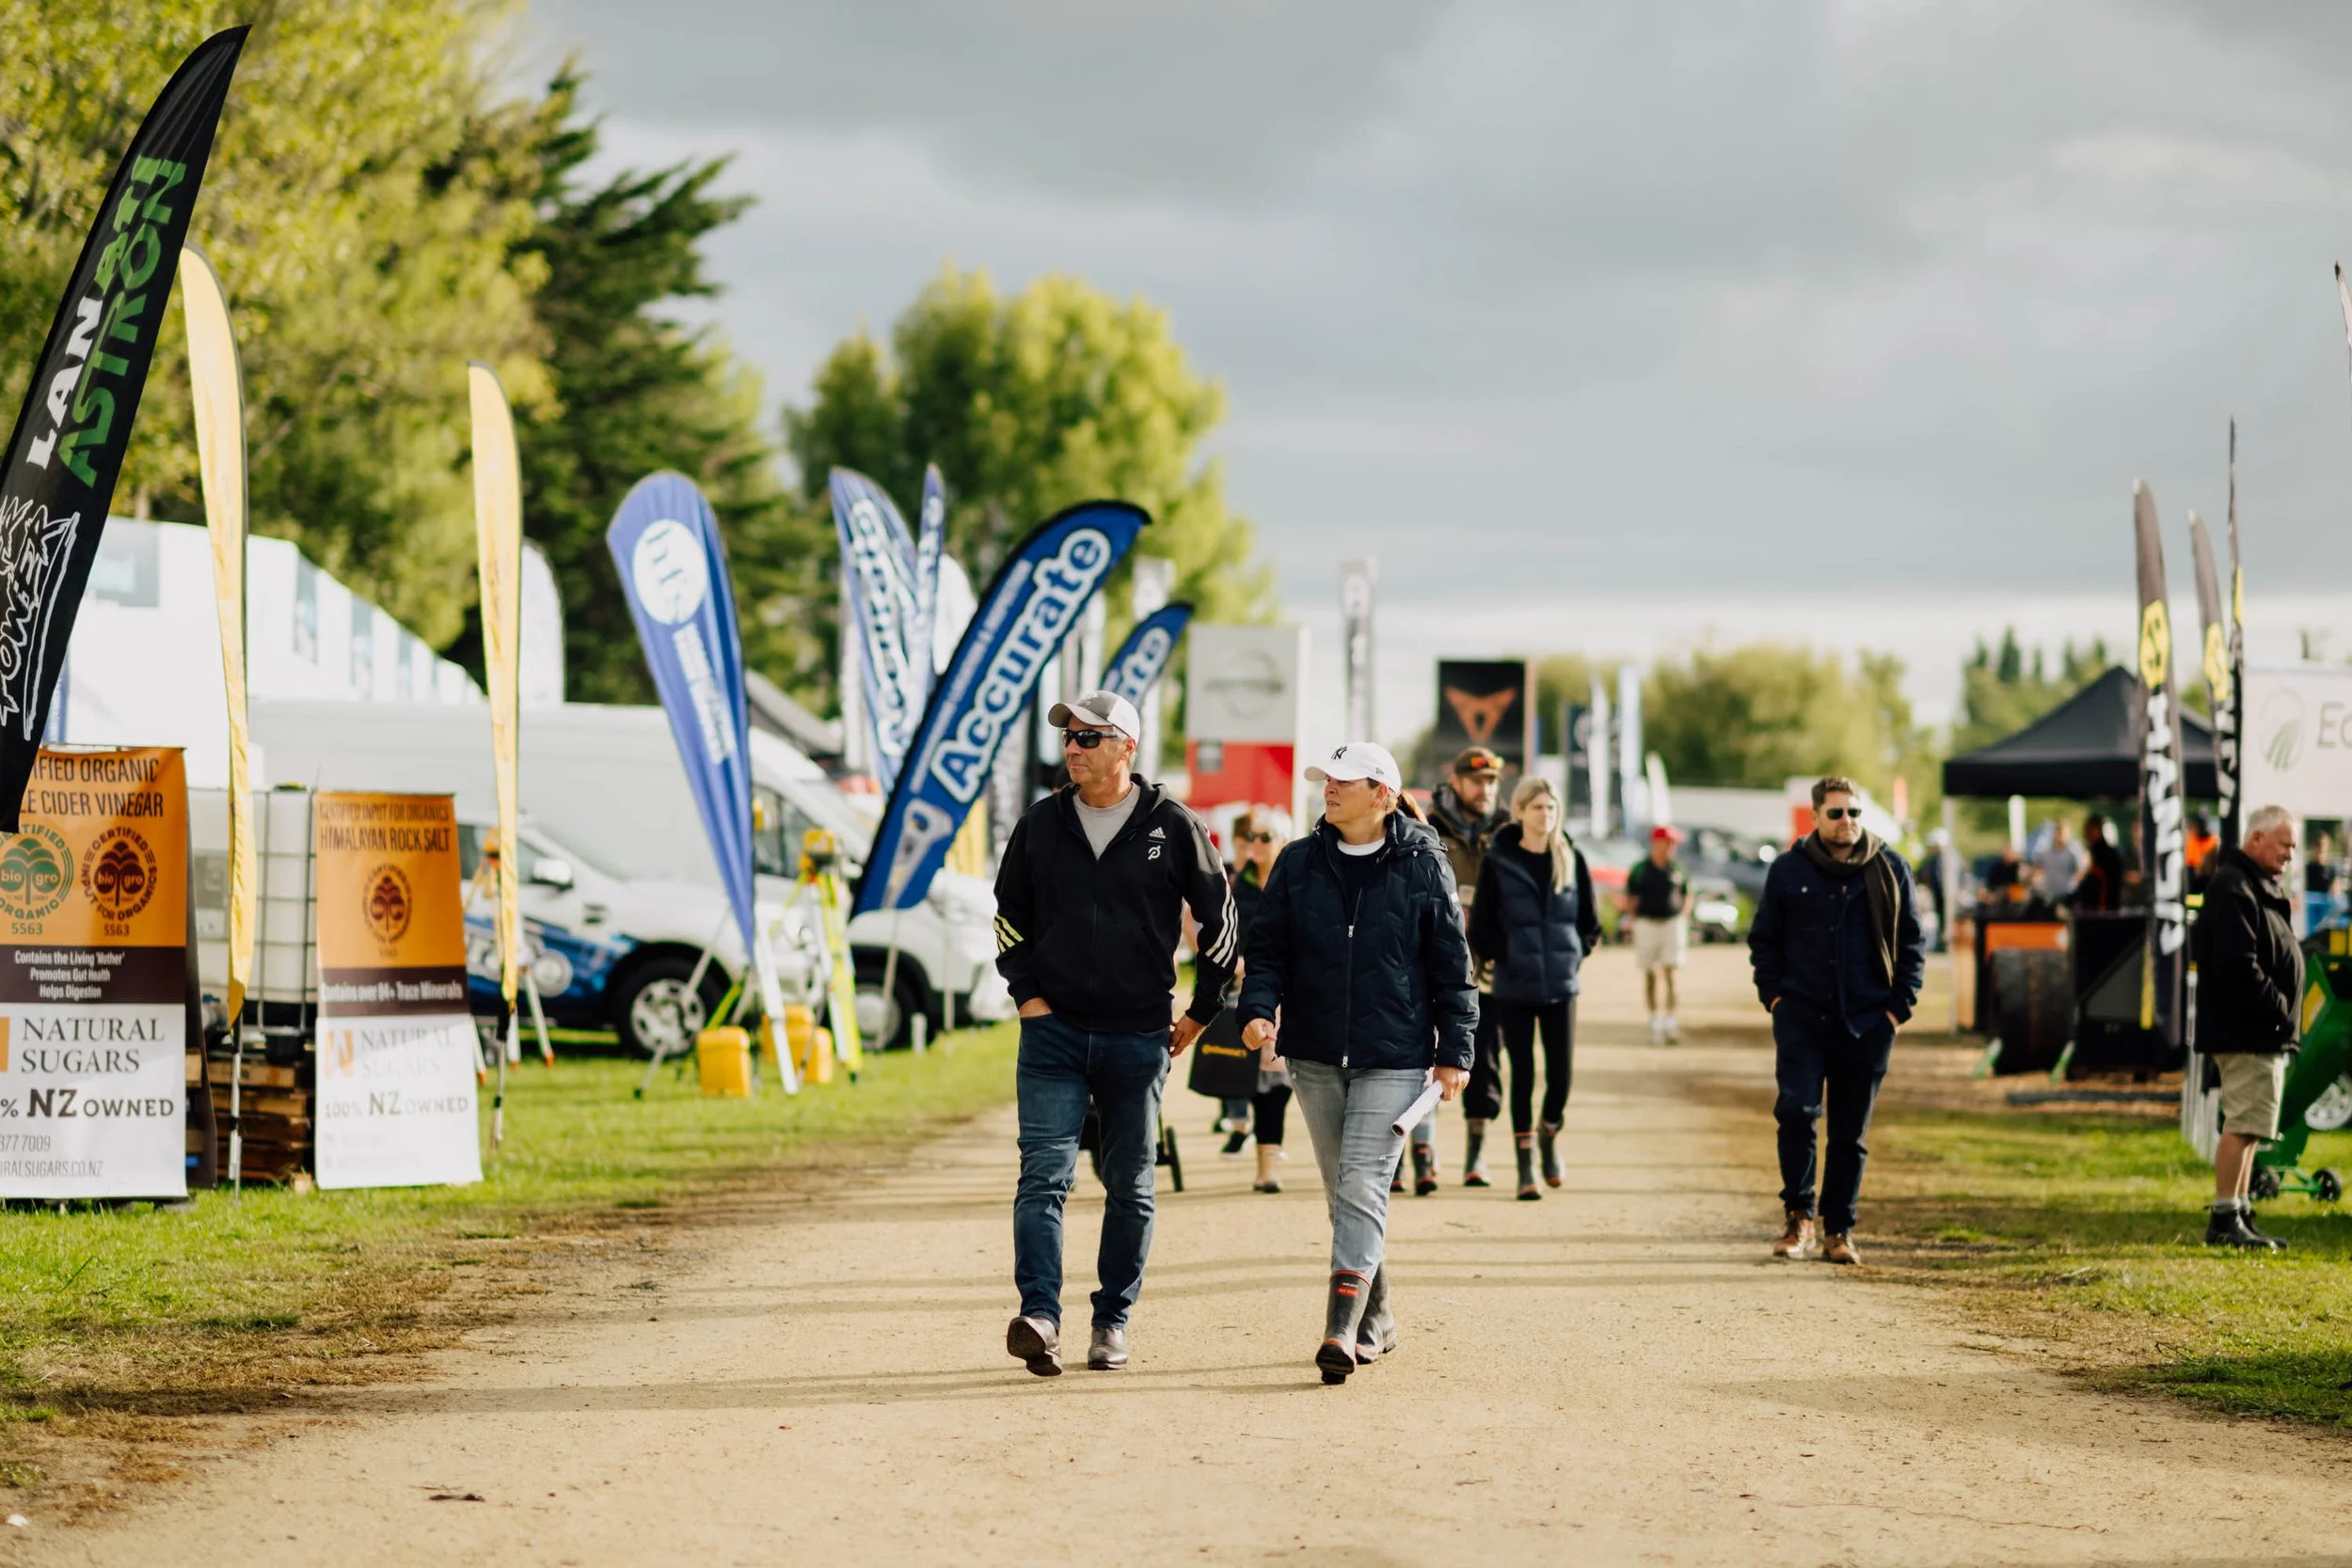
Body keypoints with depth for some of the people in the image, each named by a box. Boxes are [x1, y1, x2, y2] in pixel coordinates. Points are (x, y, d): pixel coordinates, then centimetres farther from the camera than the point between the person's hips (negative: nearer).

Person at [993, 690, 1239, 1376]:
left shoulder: (1173, 826, -2)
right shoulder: (1041, 824, 4)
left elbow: (1219, 918, 7)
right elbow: (1009, 914, 17)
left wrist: (1200, 1012, 8)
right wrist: (1027, 992, 5)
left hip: (1138, 1037, -1)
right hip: (1054, 1031, 1)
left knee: (1130, 1187, 6)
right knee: (1043, 1173, -13)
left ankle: (1113, 1321, 16)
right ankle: (1040, 1316, -22)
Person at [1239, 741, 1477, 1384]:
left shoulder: (1422, 864, -2)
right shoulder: (1298, 863, 6)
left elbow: (1452, 962, 2)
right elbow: (1268, 948, 8)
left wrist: (1455, 1049, 0)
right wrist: (1258, 1009, -10)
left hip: (1393, 1058, -4)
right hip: (1314, 1054, 4)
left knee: (1363, 1187, -14)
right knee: (1342, 1190, 12)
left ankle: (1343, 1331, -21)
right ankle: (1376, 1316, 26)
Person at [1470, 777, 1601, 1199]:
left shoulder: (1572, 860, 3)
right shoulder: (1498, 862, -3)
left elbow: (1590, 922, 12)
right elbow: (1481, 928, -1)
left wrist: (1573, 955, 1)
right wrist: (1507, 958, -8)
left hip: (1561, 986, 2)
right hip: (1514, 988, -2)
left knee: (1560, 1074, -3)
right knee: (1522, 1074, 1)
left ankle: (1550, 1132, 28)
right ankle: (1526, 1165, 12)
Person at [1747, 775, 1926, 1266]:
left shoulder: (1889, 870, 3)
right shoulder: (1789, 870, 3)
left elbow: (1912, 943, 9)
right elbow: (1763, 938, 13)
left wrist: (1899, 1005, 1)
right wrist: (1774, 995, 1)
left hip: (1866, 1022, 1)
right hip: (1801, 1017, -1)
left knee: (1850, 1130, 6)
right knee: (1796, 1108, -18)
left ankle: (1839, 1230, 16)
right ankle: (1798, 1216, -4)